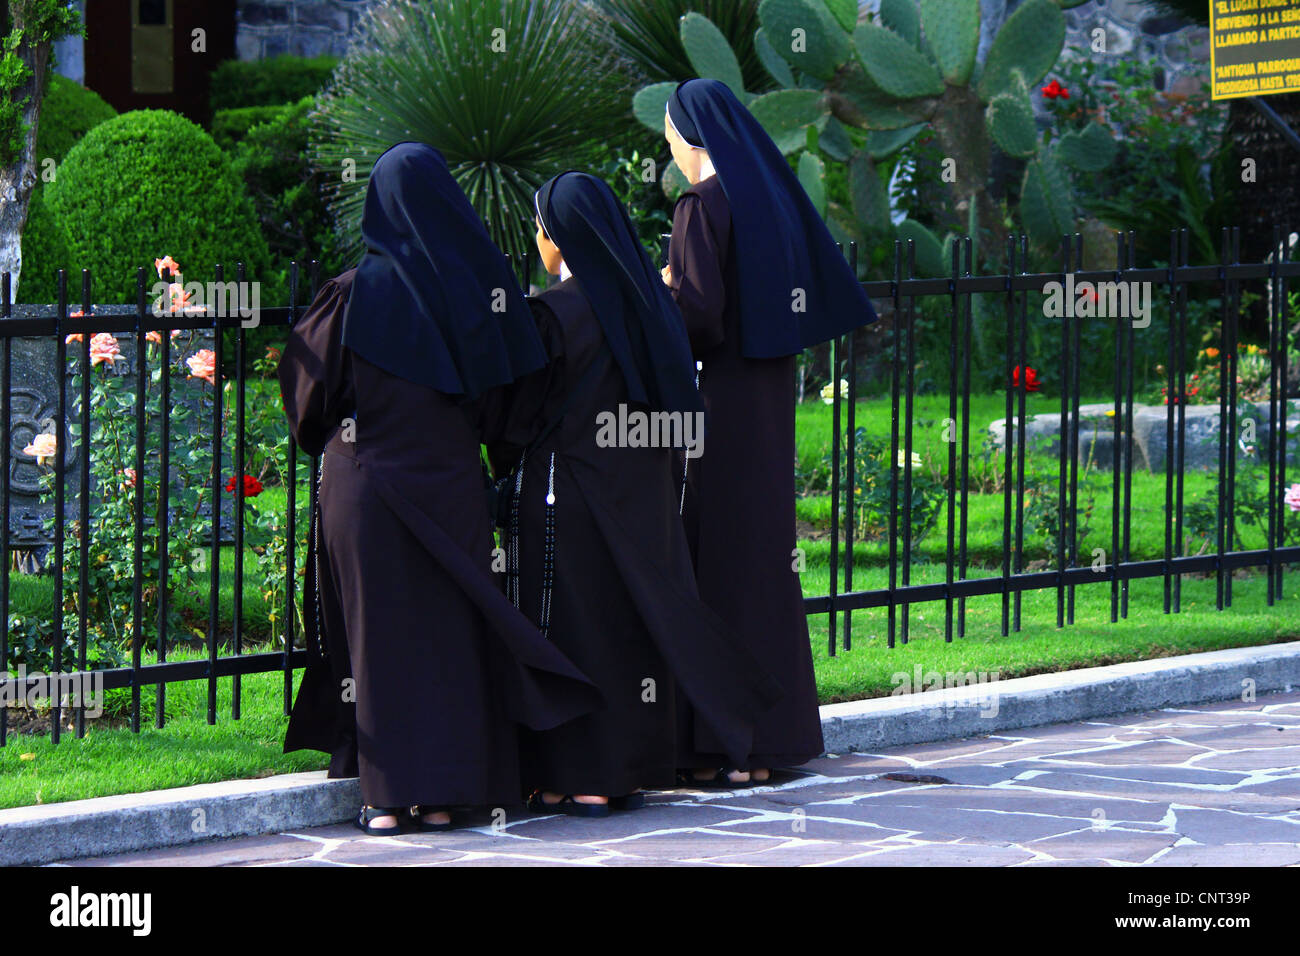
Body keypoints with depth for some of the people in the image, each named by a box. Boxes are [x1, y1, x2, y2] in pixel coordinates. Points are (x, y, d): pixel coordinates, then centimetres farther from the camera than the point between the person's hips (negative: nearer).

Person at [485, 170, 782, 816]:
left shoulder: (552, 314, -15)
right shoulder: (643, 299, 5)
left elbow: (520, 415, -10)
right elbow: (672, 394, 11)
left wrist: (502, 461, 9)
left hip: (563, 492, -7)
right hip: (640, 490, 7)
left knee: (570, 627, -1)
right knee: (634, 622, 11)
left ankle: (577, 781, 0)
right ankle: (629, 771, 15)